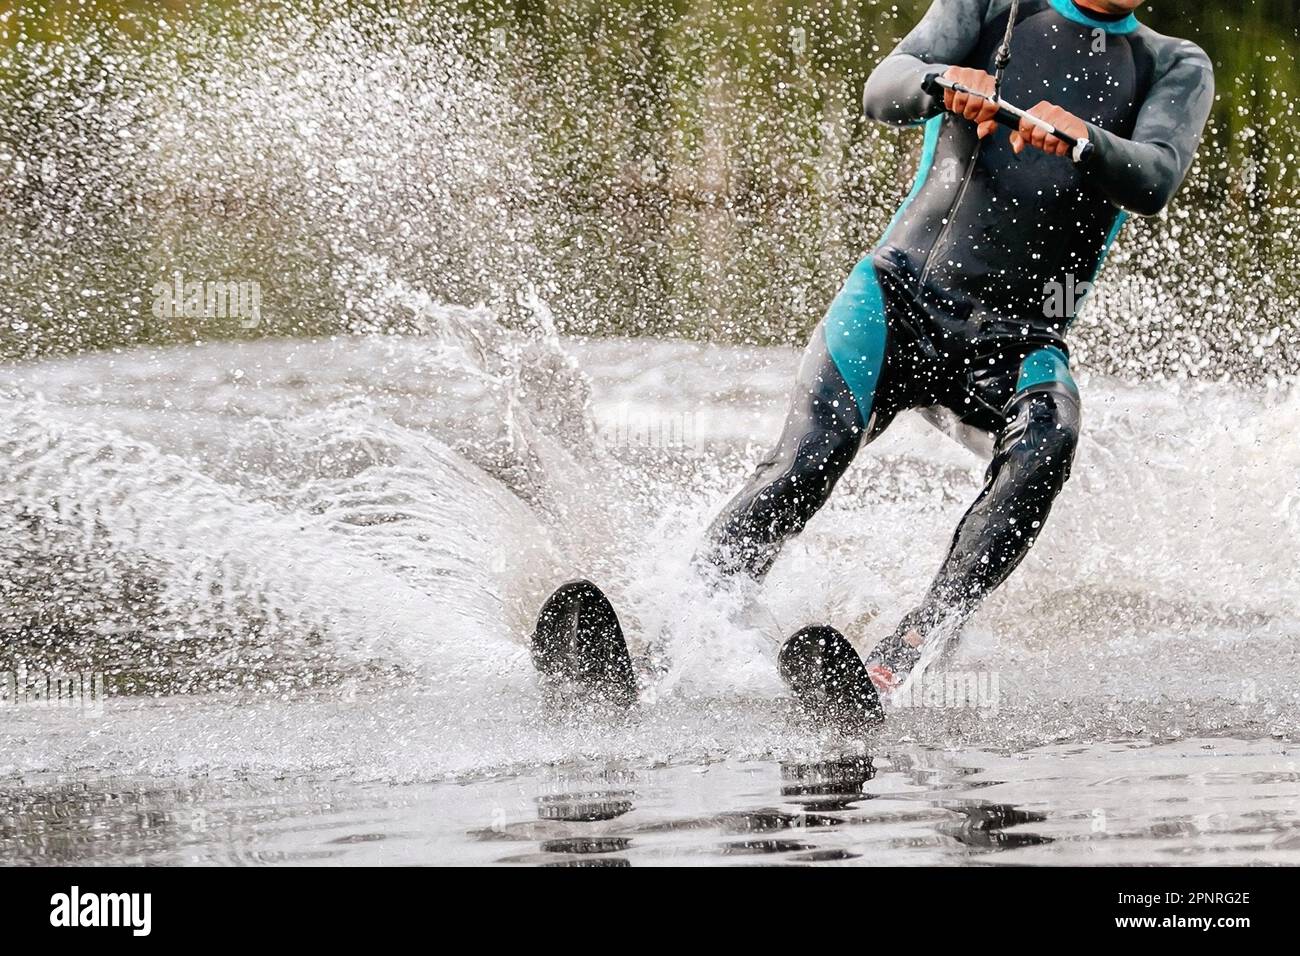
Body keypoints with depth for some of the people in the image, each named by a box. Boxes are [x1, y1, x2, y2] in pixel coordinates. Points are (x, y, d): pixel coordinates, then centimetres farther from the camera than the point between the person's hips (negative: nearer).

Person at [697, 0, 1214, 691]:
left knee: (1046, 443, -32)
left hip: (1016, 340, 0)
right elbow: (883, 93, -5)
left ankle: (895, 664, -38)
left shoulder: (1177, 69, 10)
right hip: (900, 295, 0)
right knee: (804, 467, -23)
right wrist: (942, 83, -29)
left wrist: (1082, 141, -31)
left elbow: (1154, 182, -9)